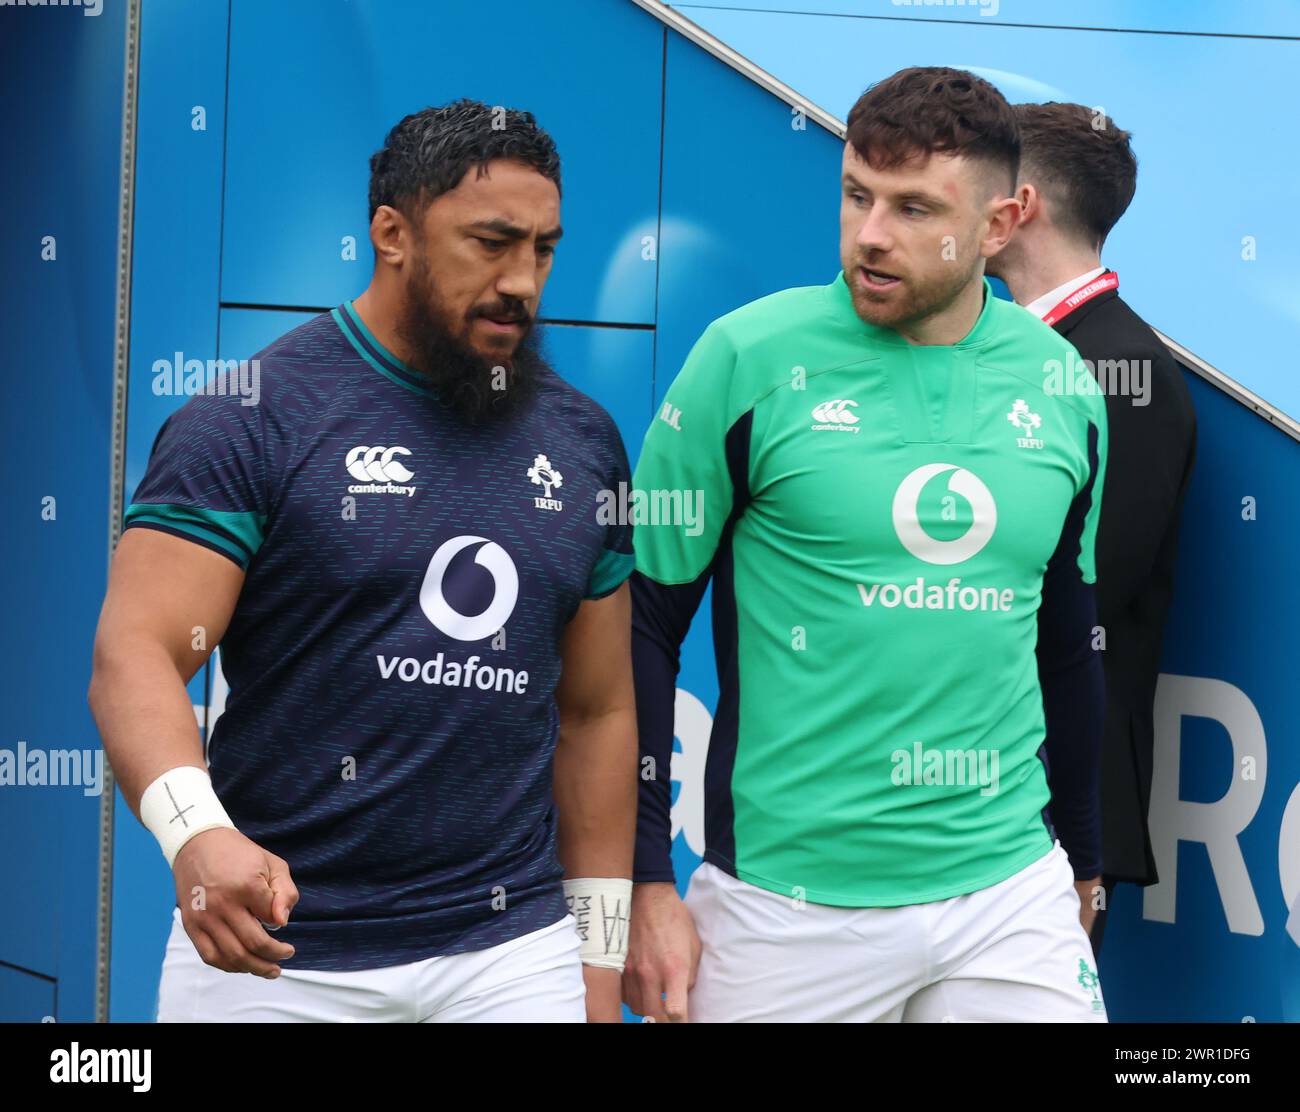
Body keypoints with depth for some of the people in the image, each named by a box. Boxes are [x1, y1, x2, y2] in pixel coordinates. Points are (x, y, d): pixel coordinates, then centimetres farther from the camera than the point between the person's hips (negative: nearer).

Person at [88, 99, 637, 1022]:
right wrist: (197, 832, -34)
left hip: (512, 951, 3)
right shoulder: (255, 418, -6)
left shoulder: (582, 443, 8)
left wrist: (600, 954, 11)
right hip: (273, 954, -3)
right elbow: (135, 656, -15)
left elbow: (597, 713, 13)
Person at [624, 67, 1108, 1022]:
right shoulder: (751, 358, -8)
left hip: (1010, 895, 3)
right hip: (787, 901, -3)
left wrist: (1082, 864, 19)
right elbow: (642, 619, -4)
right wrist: (647, 882, -7)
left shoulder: (1060, 385, 4)